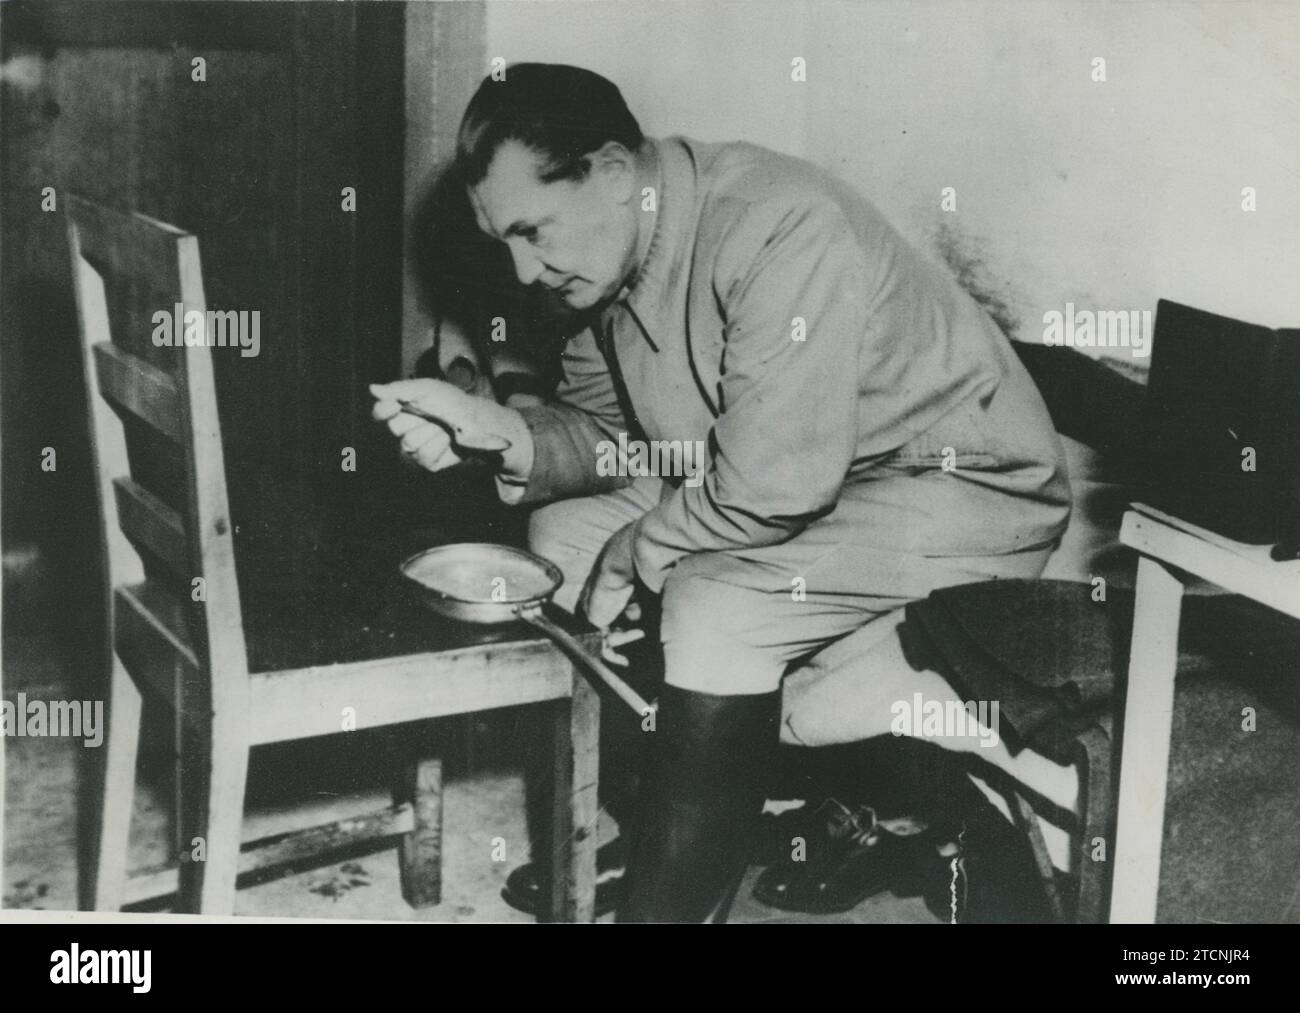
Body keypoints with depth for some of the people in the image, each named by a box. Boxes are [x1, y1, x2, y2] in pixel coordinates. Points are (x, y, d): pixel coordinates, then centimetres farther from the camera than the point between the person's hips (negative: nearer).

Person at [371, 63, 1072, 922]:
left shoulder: (780, 229, -29)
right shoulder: (618, 252, -3)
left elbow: (771, 487, -32)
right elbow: (601, 427, 5)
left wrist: (625, 560, -16)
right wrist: (501, 431, -16)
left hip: (967, 490, -9)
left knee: (713, 608, -29)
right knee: (562, 534, 3)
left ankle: (667, 901, -12)